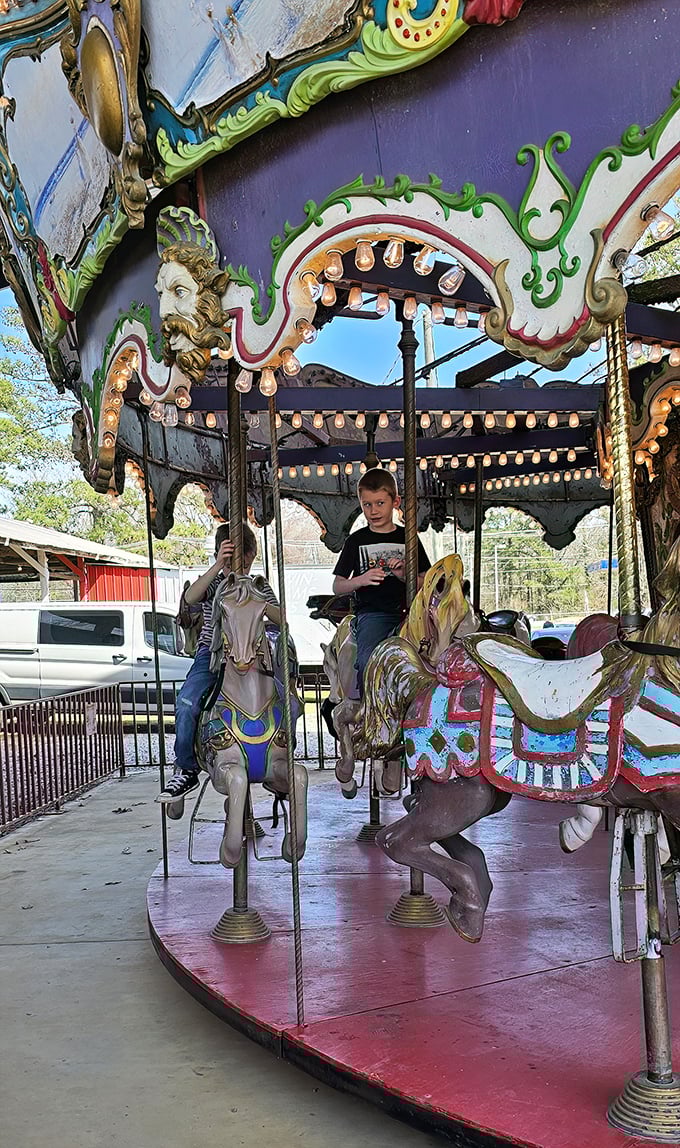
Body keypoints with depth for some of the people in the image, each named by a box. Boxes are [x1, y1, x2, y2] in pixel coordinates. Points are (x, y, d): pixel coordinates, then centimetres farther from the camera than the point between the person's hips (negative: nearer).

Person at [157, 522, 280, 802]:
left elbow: (281, 619, 1)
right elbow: (190, 598, -19)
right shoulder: (213, 583, 4)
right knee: (187, 703, -28)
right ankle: (186, 770, -13)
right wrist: (218, 566, -29)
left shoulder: (260, 588, 14)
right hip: (212, 653, -2)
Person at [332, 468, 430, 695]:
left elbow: (426, 584, 13)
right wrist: (361, 580, -9)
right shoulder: (357, 541, 12)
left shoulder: (408, 538, 14)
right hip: (372, 613, -1)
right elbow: (337, 586, 11)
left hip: (406, 611, 1)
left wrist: (405, 576, -8)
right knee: (368, 662, -28)